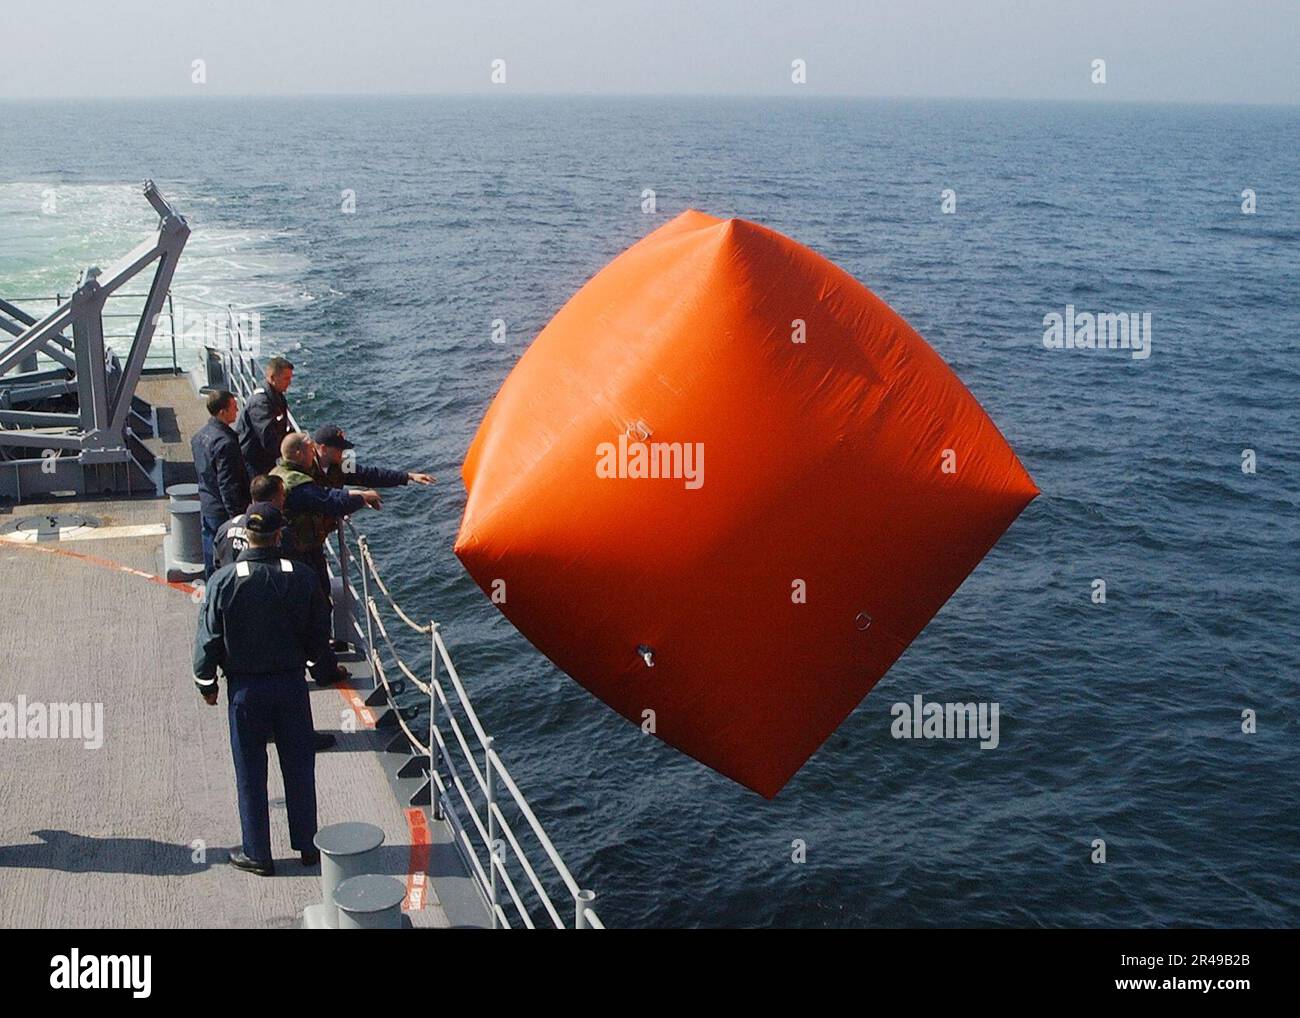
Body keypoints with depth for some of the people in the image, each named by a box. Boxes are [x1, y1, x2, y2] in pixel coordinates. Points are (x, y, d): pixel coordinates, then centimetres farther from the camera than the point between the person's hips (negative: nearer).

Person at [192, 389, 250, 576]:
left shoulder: (199, 436, 5)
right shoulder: (225, 442, -24)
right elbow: (229, 485, -24)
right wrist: (238, 517, -20)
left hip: (206, 507, 9)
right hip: (224, 512, -9)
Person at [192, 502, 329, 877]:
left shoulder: (223, 581, -13)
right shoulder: (302, 577, -8)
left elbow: (208, 638, -7)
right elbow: (320, 634, 0)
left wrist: (206, 684, 7)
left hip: (245, 688, -1)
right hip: (292, 683, 2)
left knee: (251, 772, 10)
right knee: (299, 766, 14)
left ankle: (256, 854, 19)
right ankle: (307, 845, 24)